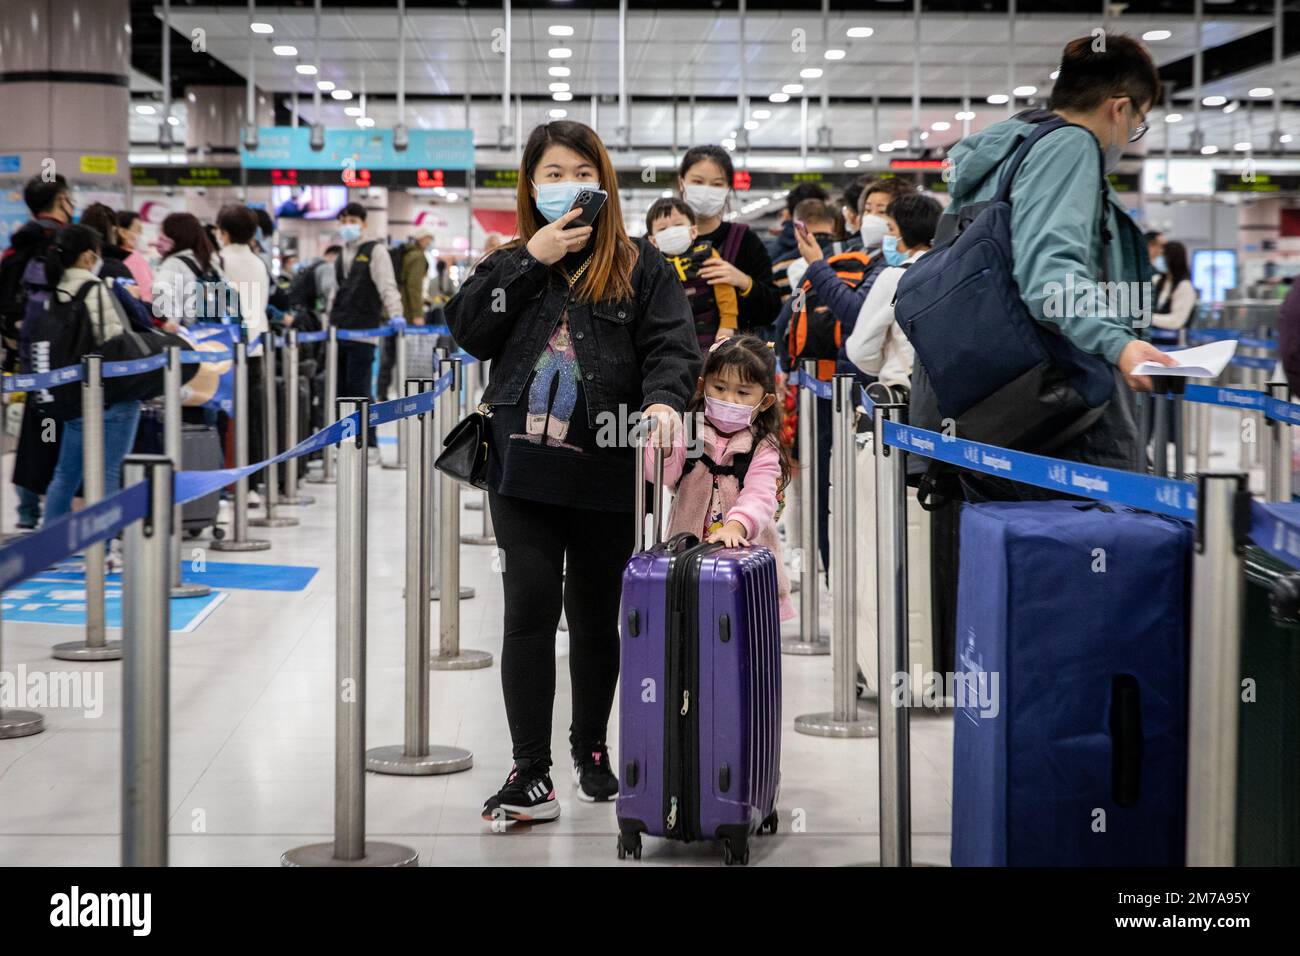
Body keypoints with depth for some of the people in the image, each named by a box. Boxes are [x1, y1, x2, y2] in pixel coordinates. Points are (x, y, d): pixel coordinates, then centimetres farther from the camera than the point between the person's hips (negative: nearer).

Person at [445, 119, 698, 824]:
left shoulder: (640, 268, 4)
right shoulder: (509, 265, 12)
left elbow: (673, 345, -8)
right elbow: (468, 332, -4)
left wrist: (663, 399, -29)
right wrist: (531, 260, -9)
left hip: (606, 475, -1)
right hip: (523, 469, 1)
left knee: (595, 617, 11)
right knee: (530, 610, -6)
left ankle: (590, 747, 31)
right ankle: (530, 773, -2)